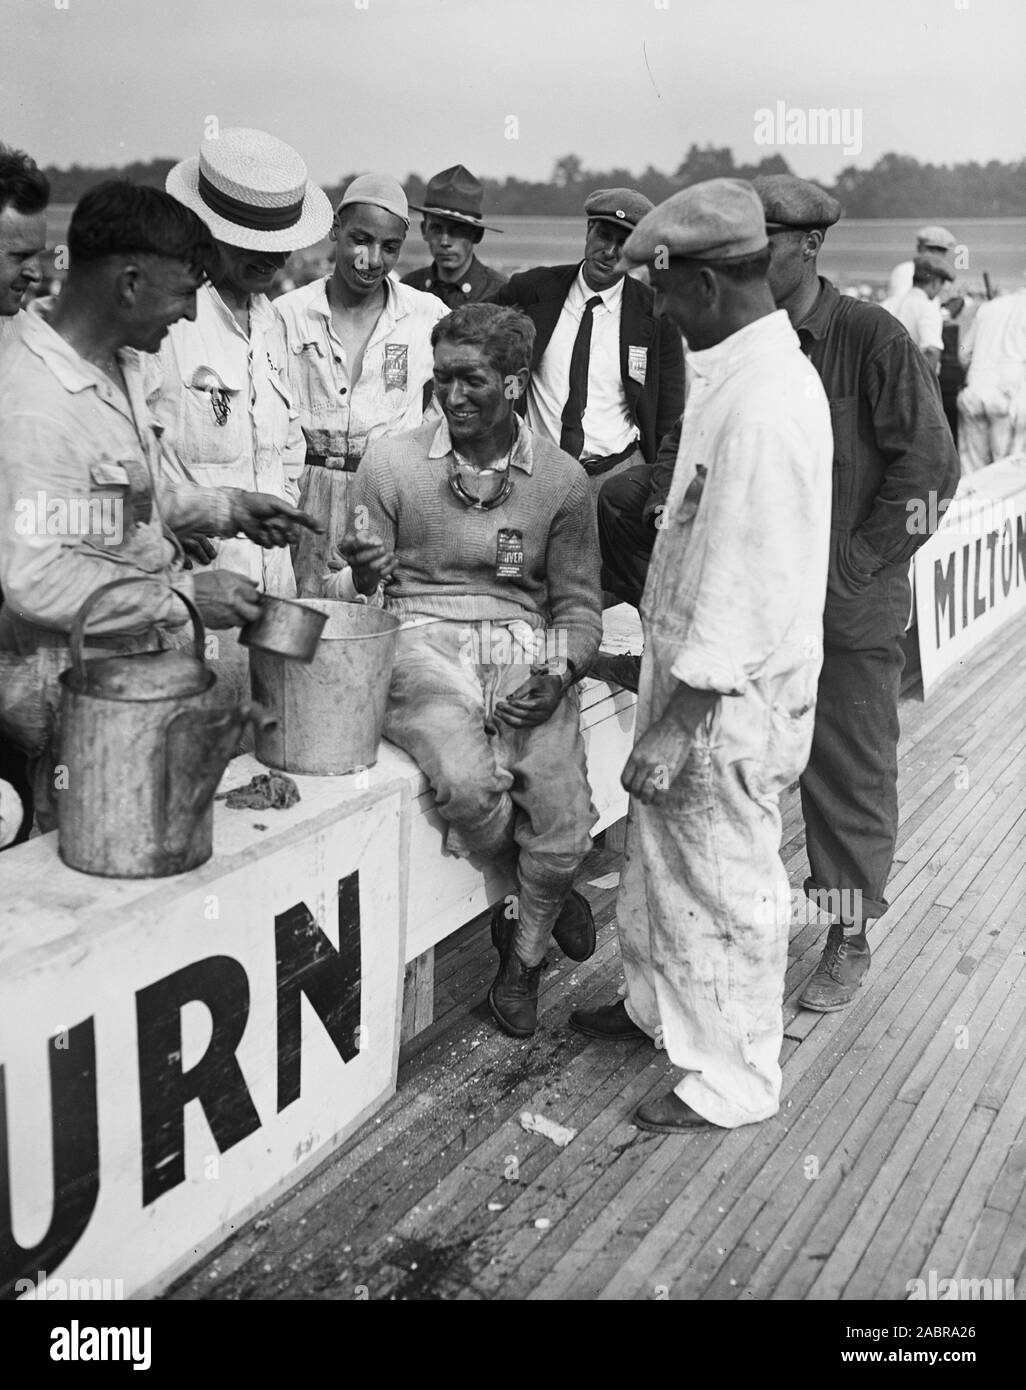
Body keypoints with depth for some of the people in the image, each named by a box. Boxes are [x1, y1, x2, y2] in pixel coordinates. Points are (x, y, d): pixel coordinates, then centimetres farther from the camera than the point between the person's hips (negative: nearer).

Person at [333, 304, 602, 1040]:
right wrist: (361, 575, -18)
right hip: (424, 640, -1)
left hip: (526, 648, 1)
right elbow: (356, 588, 7)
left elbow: (579, 603, 8)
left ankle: (522, 957, 16)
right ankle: (540, 892, 7)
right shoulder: (392, 462, 2)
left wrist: (560, 673, -11)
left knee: (565, 822, -18)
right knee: (468, 784, -31)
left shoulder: (561, 479, 4)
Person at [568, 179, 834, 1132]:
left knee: (725, 886, 7)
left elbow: (746, 580, -26)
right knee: (660, 855, 24)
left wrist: (679, 723, -22)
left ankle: (734, 1081, 26)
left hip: (731, 695, -9)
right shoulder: (734, 371, 6)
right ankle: (658, 1004, 46)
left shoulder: (767, 401, -24)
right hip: (689, 665, 9)